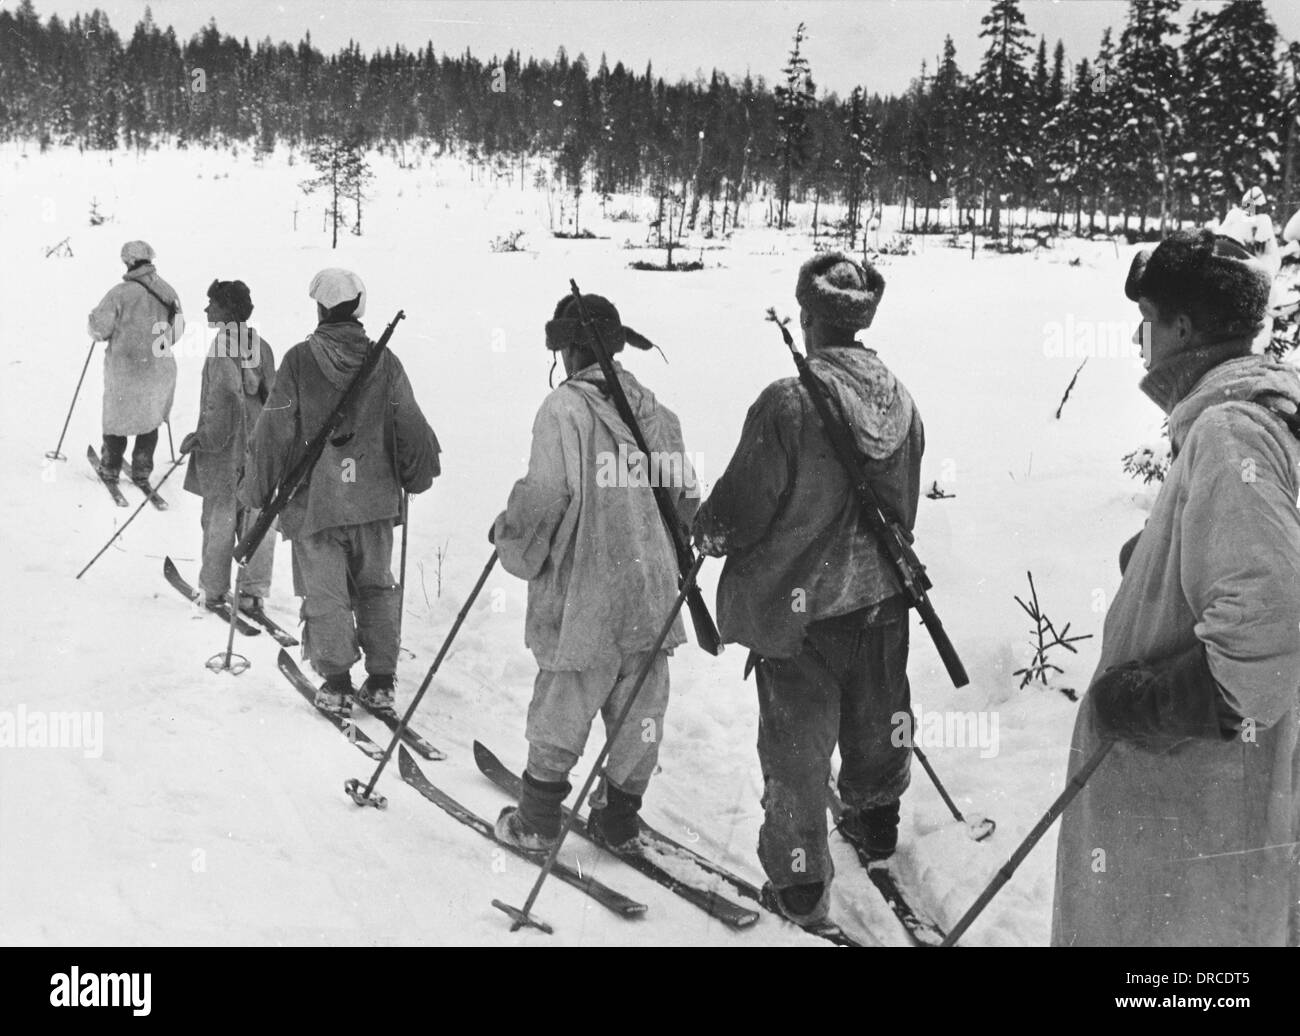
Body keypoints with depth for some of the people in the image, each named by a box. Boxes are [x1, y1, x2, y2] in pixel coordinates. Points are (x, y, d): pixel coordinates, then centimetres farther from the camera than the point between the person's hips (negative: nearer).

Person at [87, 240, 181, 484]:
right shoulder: (168, 292, -2)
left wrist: (94, 315, 10)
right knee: (150, 419, 17)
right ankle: (141, 471, 19)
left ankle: (110, 467, 27)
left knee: (117, 416, 15)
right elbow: (178, 329, 7)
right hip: (159, 368, 3)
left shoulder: (119, 294, -15)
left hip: (124, 367, -3)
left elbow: (100, 330, -12)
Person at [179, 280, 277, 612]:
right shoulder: (260, 344, 6)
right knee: (256, 520, 9)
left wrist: (205, 437, -14)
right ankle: (253, 592, 12)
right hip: (258, 448, 6)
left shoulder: (223, 345, -14)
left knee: (219, 518, 5)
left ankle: (213, 591, 14)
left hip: (224, 449, -6)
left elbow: (225, 399, -23)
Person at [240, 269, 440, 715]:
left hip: (314, 499, -3)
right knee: (376, 587, 15)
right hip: (374, 498, 3)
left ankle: (336, 684, 5)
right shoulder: (385, 361, 0)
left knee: (326, 594, 5)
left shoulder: (300, 360, -9)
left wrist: (256, 488, 5)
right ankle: (381, 682, 15)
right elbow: (410, 425, 6)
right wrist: (418, 474, 24)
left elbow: (274, 431, -6)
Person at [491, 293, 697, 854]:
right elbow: (684, 494, 9)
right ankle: (620, 818, 24)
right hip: (651, 586, 5)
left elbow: (544, 495, -18)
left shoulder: (564, 408, -12)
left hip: (584, 592, -5)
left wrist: (510, 536, 0)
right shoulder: (652, 408, 5)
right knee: (638, 707, 13)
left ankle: (537, 822, 17)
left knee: (562, 707, 6)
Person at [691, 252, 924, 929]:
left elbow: (740, 510, -17)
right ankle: (875, 823, 49)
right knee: (874, 722, 26)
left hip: (797, 606, -5)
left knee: (797, 748, 10)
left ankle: (800, 885, 20)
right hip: (881, 598, 6)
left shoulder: (789, 402, -23)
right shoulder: (901, 400, -4)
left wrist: (706, 533, 5)